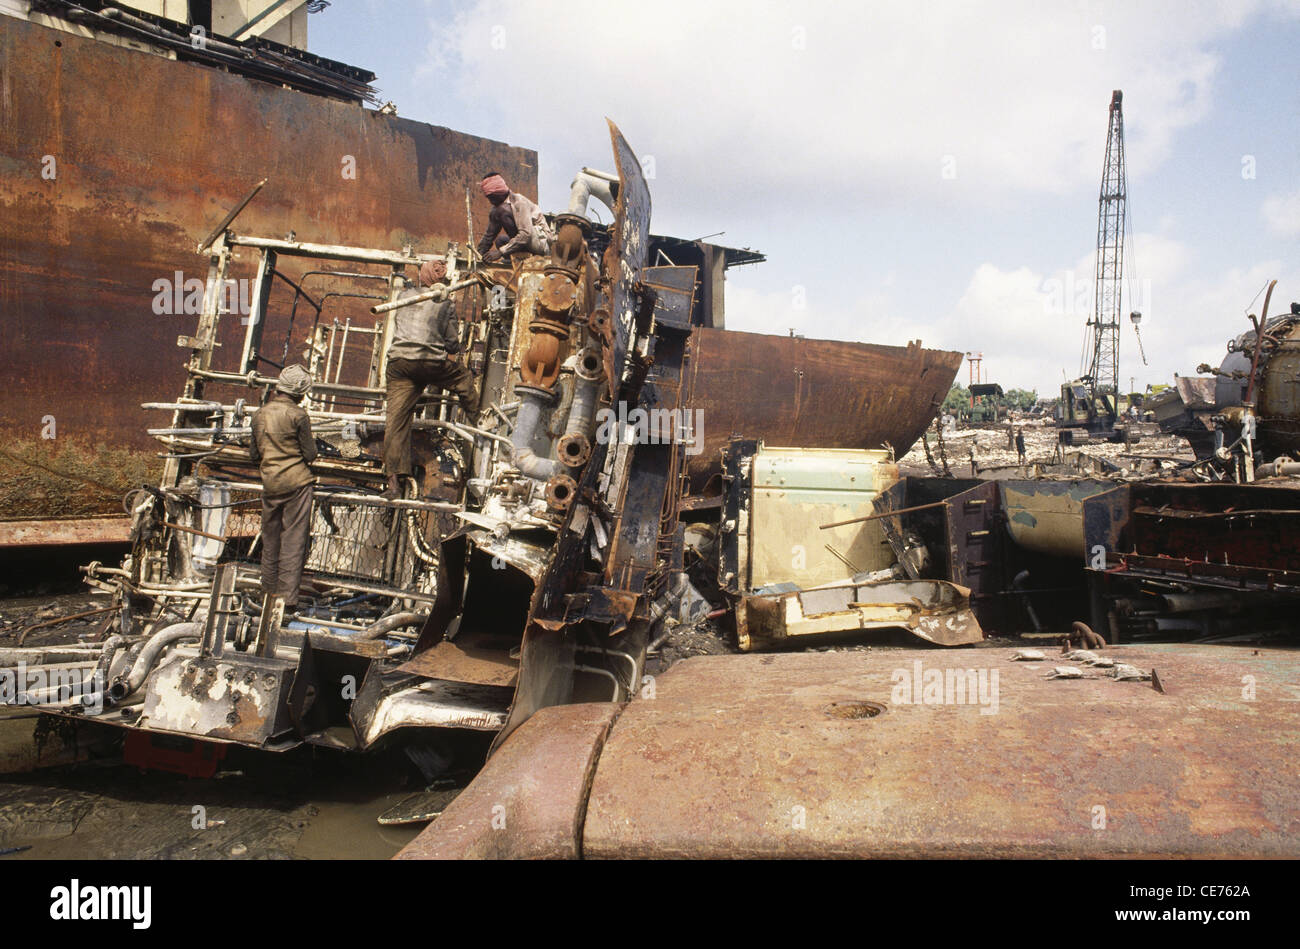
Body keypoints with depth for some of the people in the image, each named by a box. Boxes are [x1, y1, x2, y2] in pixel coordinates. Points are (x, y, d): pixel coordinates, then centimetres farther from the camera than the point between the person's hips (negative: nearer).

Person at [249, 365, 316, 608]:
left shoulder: (260, 414, 6)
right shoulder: (298, 415, -12)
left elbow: (253, 454, 11)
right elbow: (310, 454, -9)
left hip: (269, 483, 5)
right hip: (297, 482, -5)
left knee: (270, 536, 17)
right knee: (294, 538, -1)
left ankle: (270, 586, 29)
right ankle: (288, 595, -2)